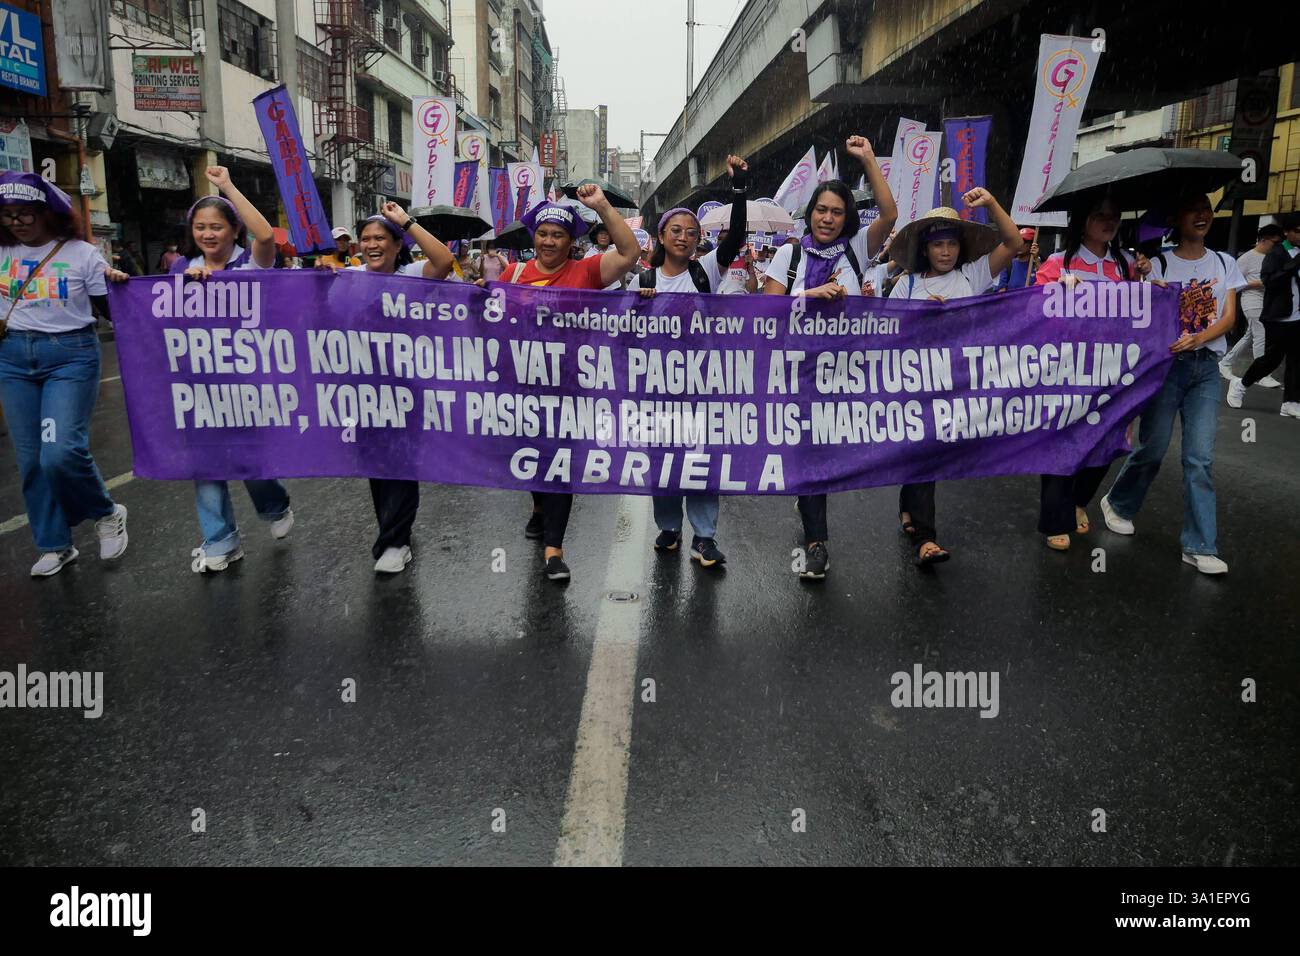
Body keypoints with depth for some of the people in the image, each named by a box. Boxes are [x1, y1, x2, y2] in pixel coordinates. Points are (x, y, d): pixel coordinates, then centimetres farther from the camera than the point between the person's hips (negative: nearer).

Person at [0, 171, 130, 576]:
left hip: (71, 356, -4)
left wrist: (118, 284, -17)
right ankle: (54, 545, 20)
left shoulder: (82, 254, -4)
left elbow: (110, 309, 0)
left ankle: (107, 514, 11)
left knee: (61, 452, -18)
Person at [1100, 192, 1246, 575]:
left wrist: (1198, 339, -16)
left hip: (1206, 366, 3)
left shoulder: (1225, 263, 9)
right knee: (1152, 447, 2)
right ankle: (1118, 503, 31)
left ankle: (1199, 547, 0)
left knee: (1200, 457, -3)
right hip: (1165, 362, -3)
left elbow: (1229, 317, 2)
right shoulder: (1159, 264, -1)